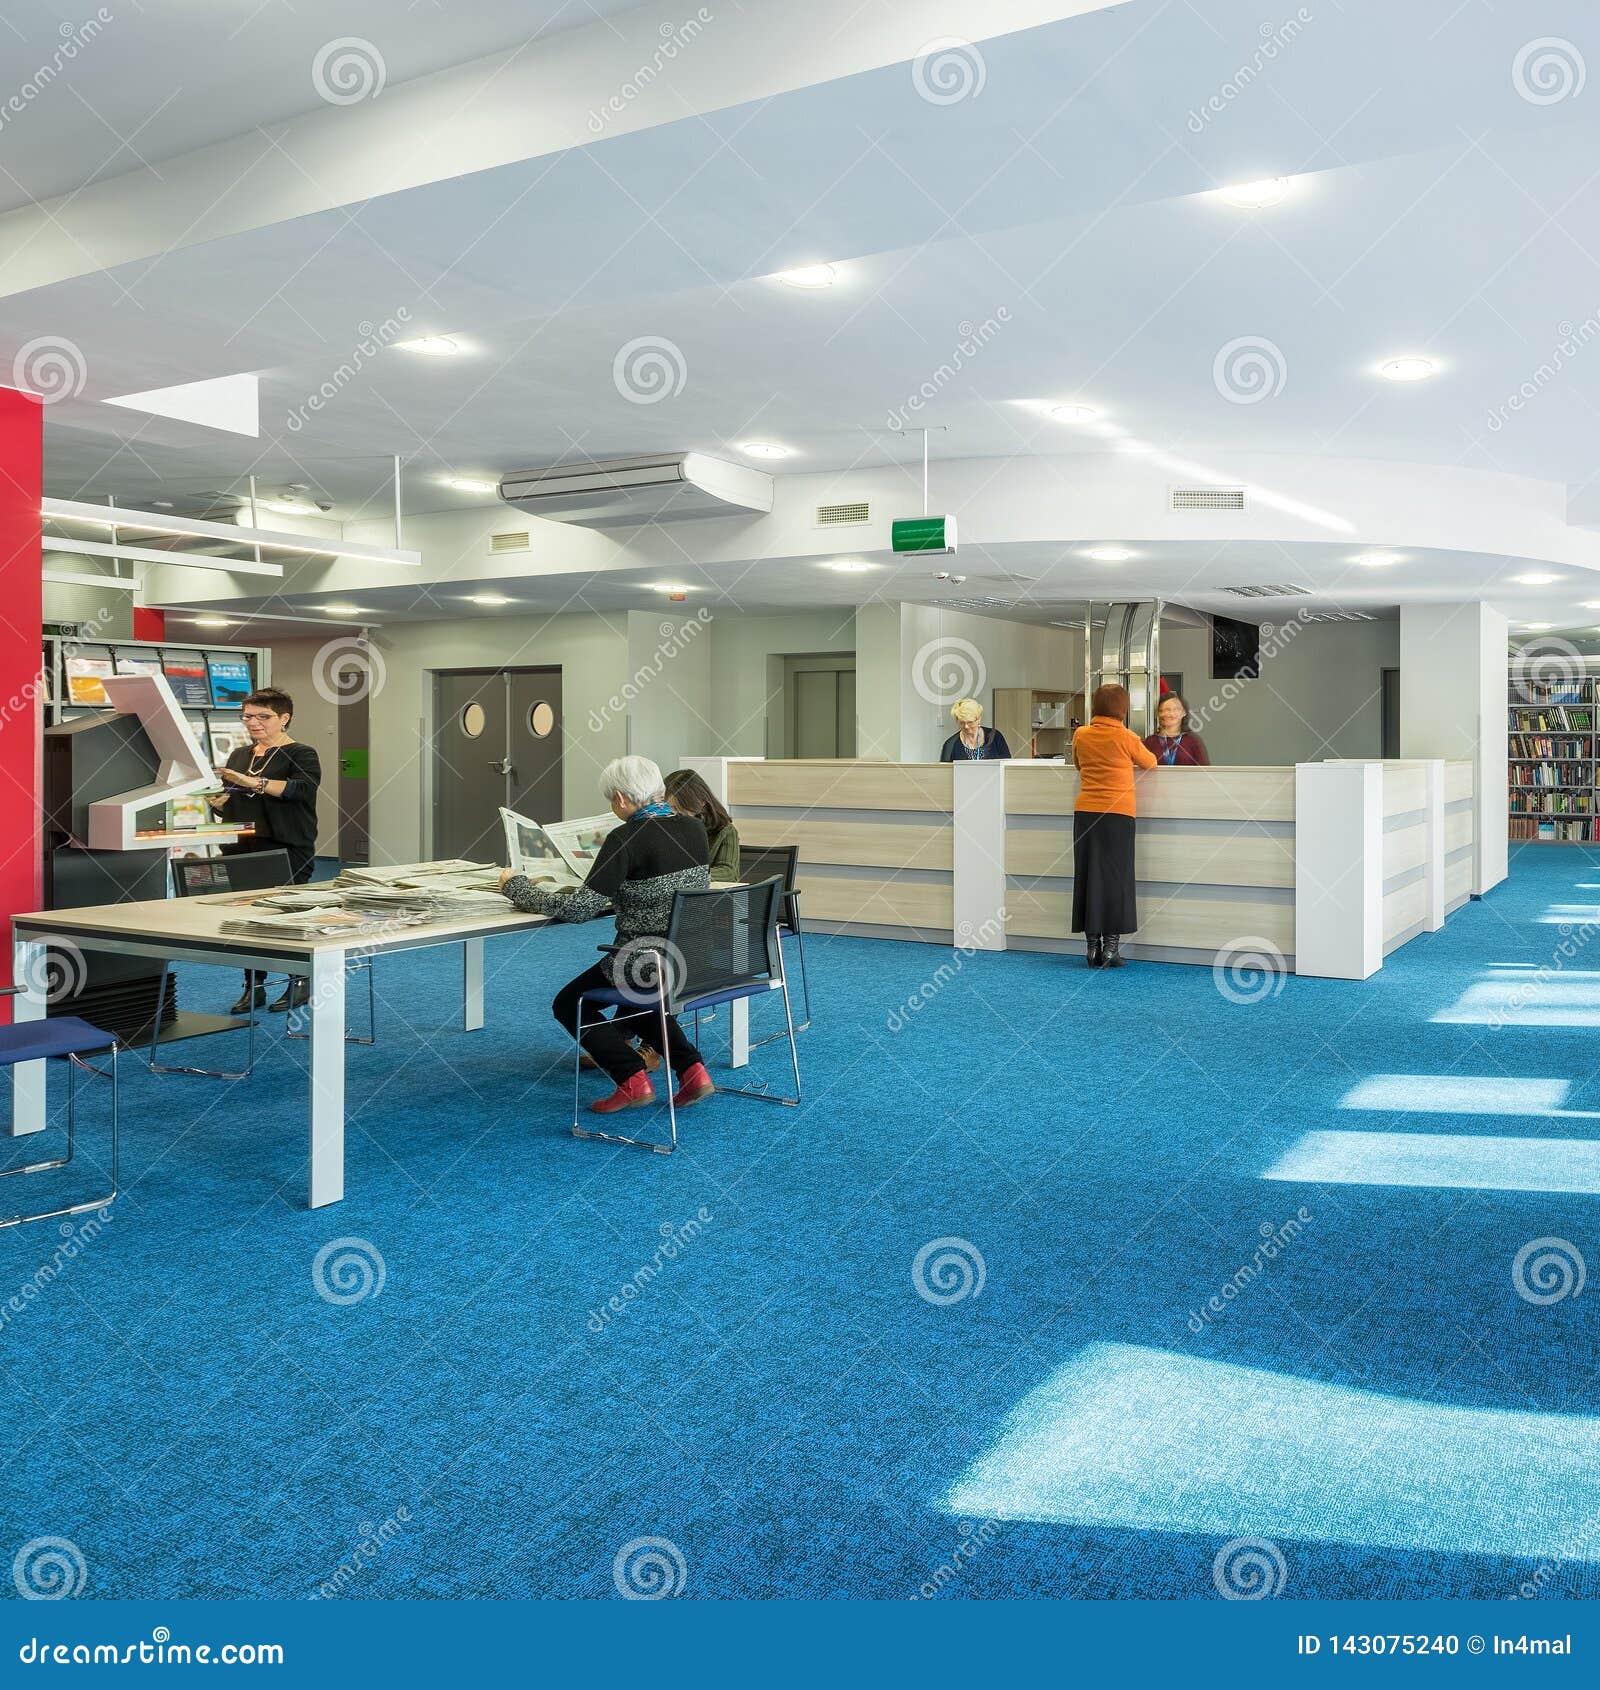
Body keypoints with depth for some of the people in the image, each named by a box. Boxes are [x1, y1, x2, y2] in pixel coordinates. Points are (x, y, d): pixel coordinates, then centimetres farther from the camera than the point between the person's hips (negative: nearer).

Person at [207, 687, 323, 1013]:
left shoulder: (301, 754, -3)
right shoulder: (239, 755, 17)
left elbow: (304, 787, -23)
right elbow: (229, 806, 22)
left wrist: (254, 782, -30)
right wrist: (218, 802, -2)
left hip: (287, 850, -6)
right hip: (242, 850, 6)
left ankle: (300, 982, 14)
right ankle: (253, 987, 17)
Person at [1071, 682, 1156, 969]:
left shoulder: (1080, 735, 4)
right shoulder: (1126, 738, -5)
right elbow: (1150, 763, 12)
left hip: (1085, 813, 3)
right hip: (1118, 815, -3)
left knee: (1088, 877, 7)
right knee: (1116, 878, 3)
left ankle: (1093, 947, 10)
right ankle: (1110, 948, 2)